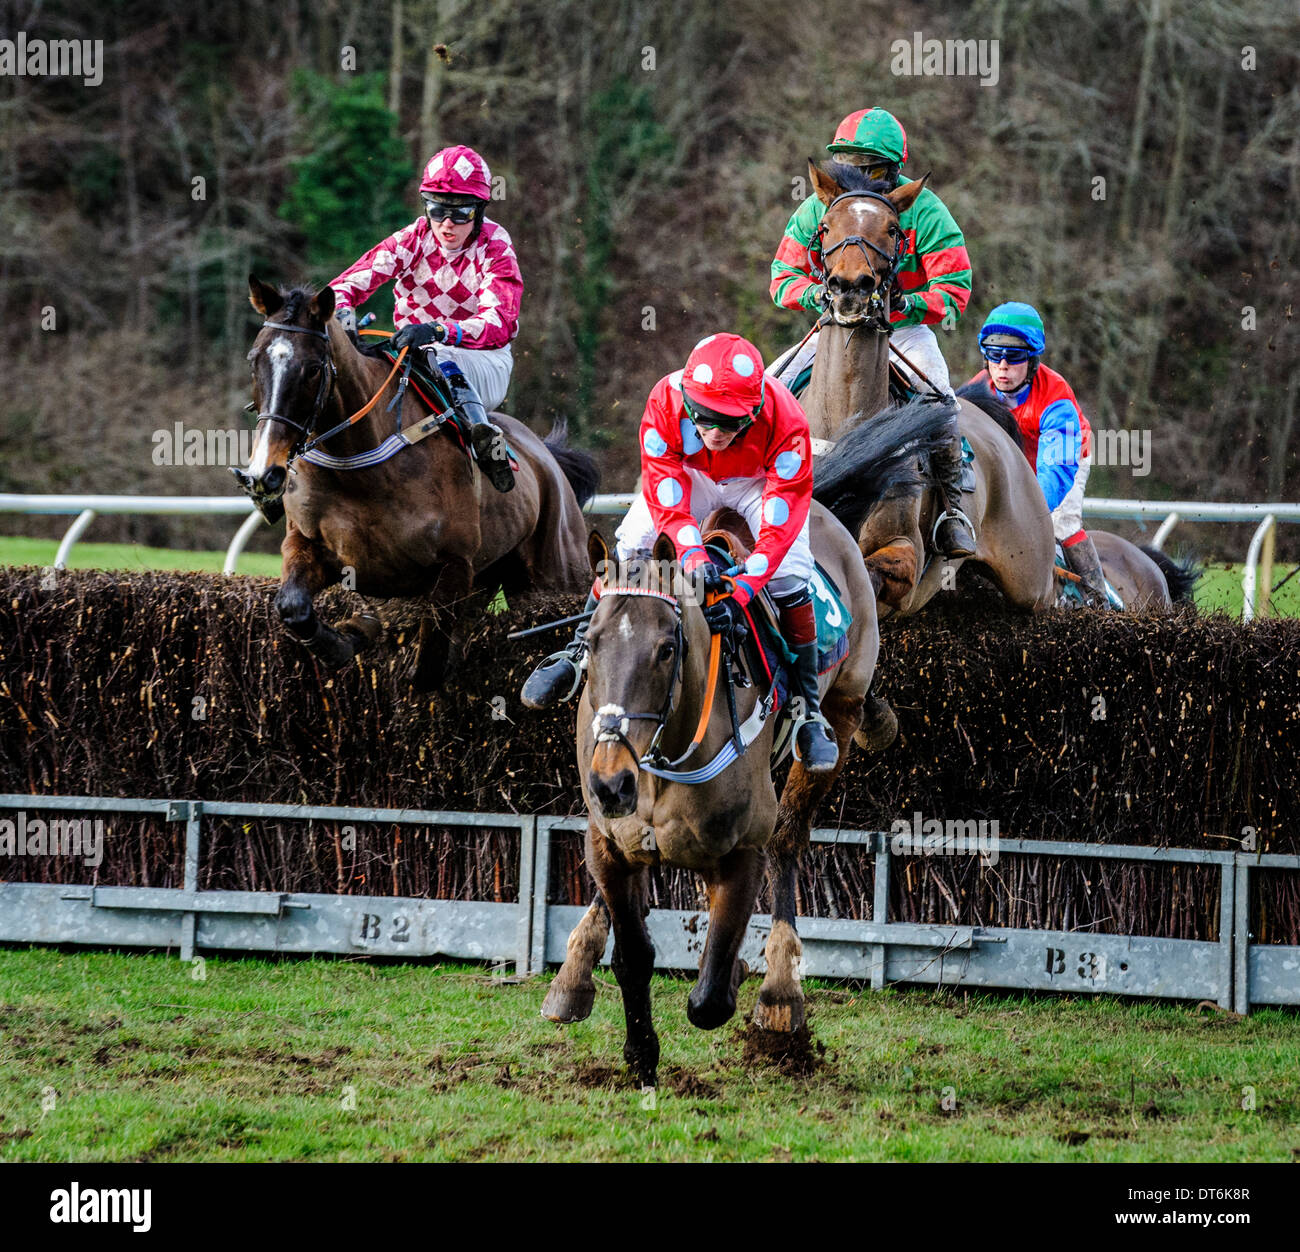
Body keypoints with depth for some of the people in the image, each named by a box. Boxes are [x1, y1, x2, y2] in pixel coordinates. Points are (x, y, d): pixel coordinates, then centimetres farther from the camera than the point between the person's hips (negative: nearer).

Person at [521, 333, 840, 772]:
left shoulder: (786, 422, -41)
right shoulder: (665, 403, -37)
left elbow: (782, 521, -41)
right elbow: (665, 496, -33)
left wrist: (741, 591, -51)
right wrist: (691, 553, -51)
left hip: (760, 483, -2)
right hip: (688, 474, 2)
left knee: (789, 577, -18)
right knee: (629, 551, -14)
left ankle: (808, 710, -5)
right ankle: (577, 656, 7)